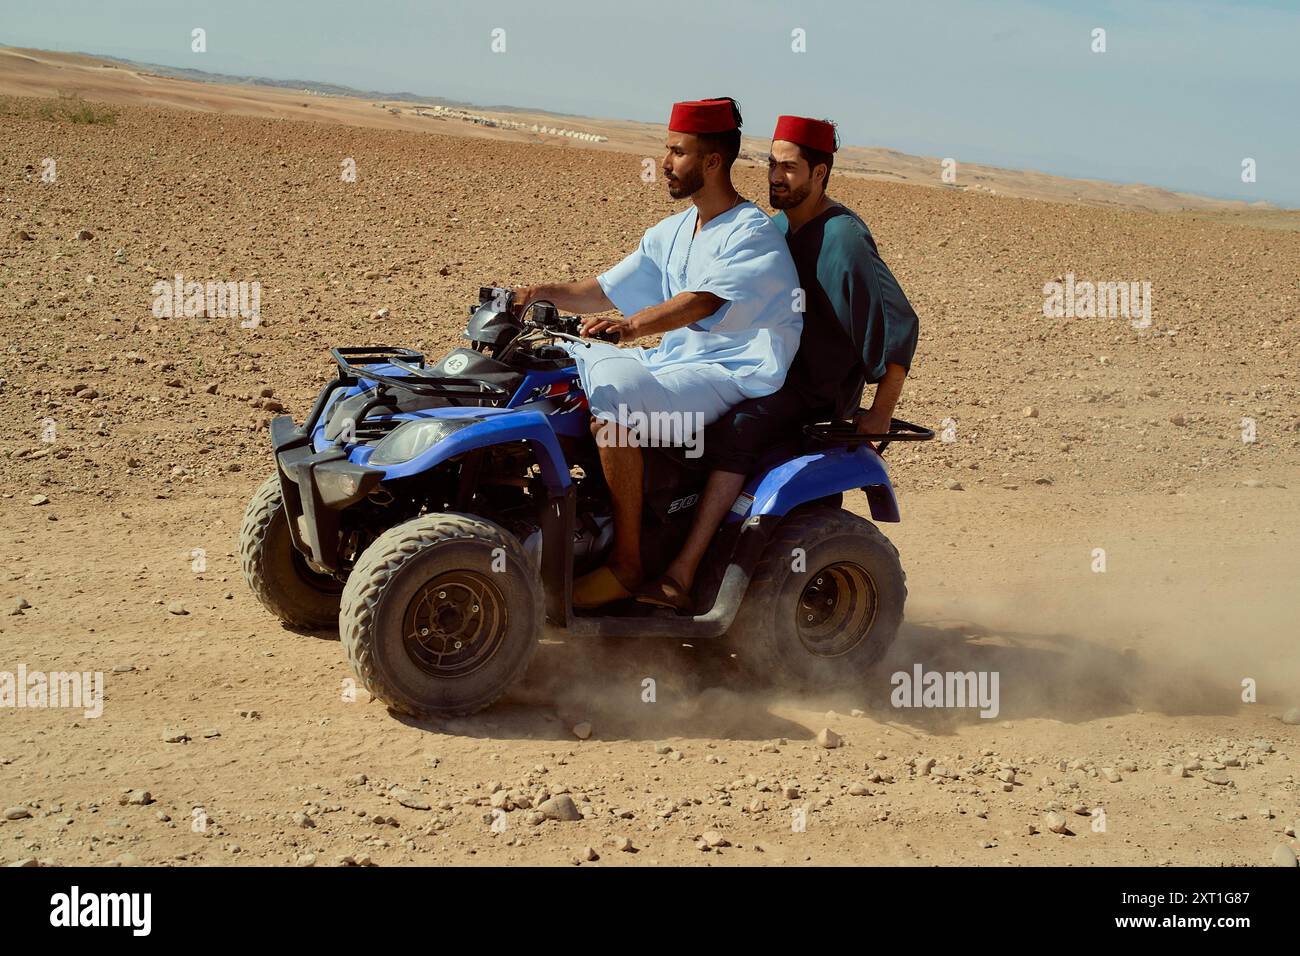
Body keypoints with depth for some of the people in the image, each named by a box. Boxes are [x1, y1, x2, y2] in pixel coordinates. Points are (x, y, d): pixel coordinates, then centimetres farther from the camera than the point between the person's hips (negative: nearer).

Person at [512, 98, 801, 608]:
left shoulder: (754, 236, -13)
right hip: (674, 362, 9)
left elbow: (702, 302, -31)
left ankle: (625, 564, -25)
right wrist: (544, 291, -3)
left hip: (733, 376, -9)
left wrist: (632, 325, -46)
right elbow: (608, 291, 14)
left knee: (614, 398, -31)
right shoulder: (673, 231, 14)